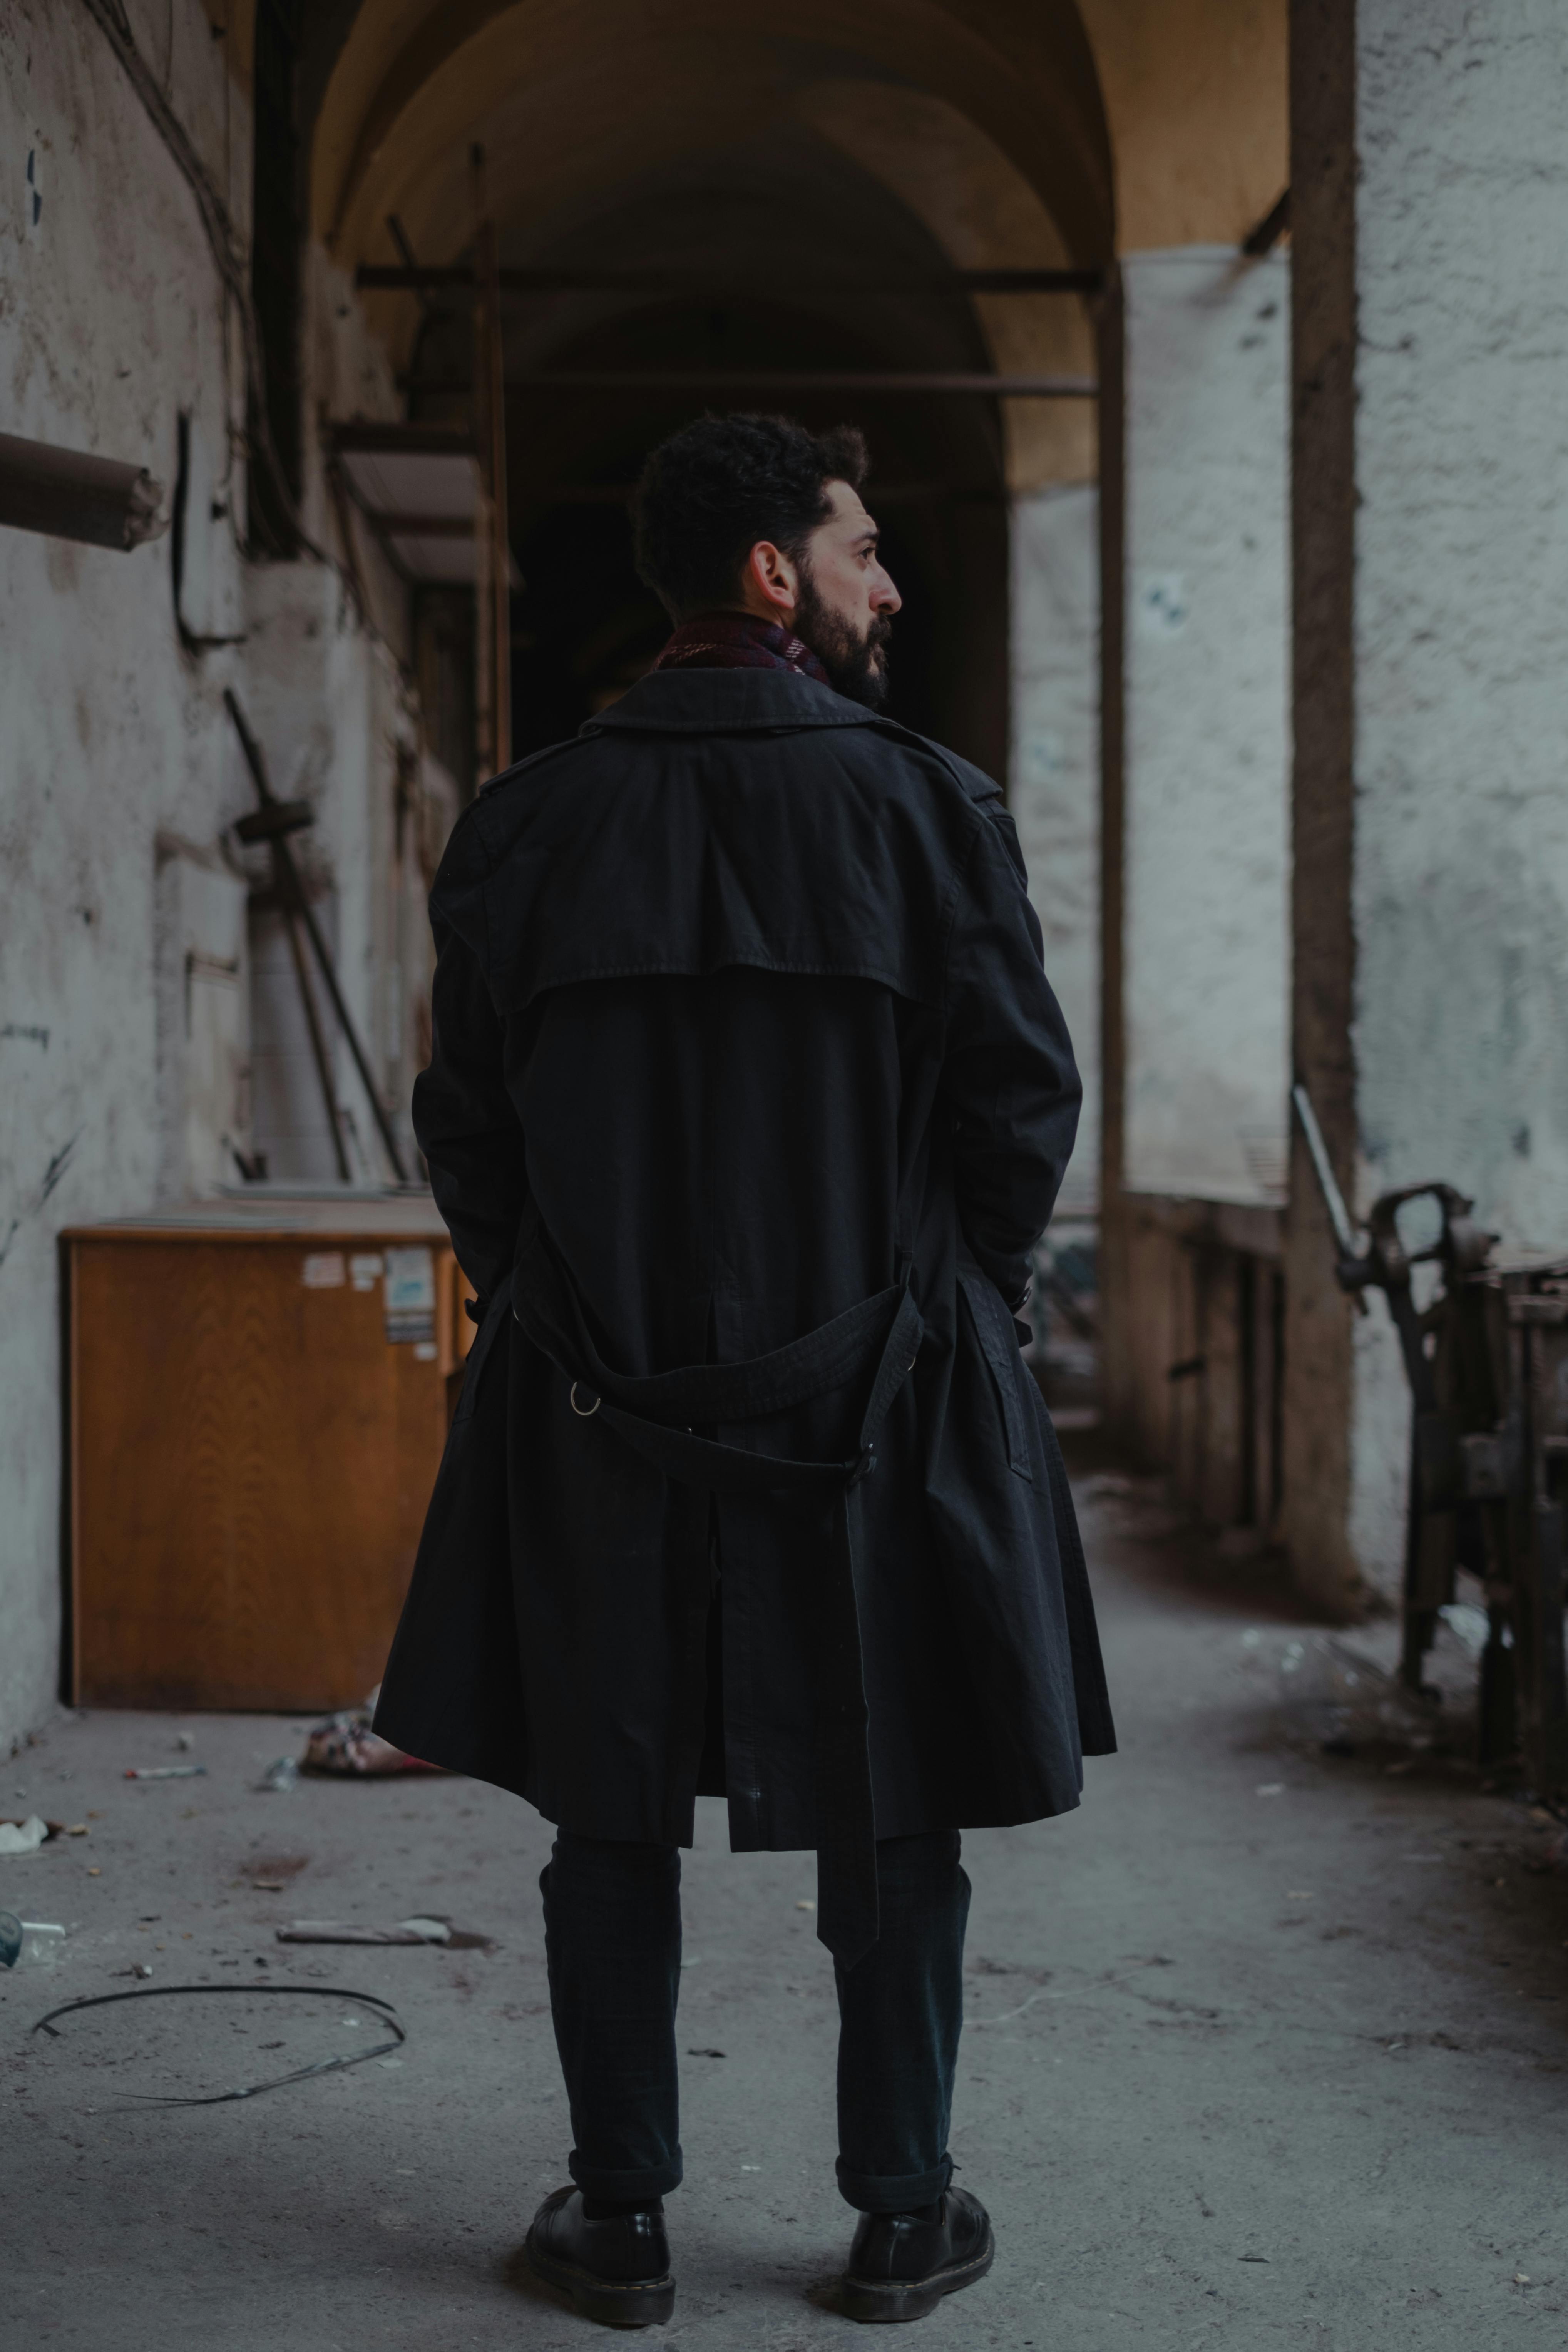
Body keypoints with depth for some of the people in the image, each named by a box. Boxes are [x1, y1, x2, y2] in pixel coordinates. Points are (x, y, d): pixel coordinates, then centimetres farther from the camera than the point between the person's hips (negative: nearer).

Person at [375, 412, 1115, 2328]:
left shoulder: (523, 825, -1)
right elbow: (1023, 1099, -5)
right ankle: (901, 2221, 21)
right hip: (881, 1392, -1)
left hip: (593, 1404, 2)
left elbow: (467, 1127, 3)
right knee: (890, 1821, 11)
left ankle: (621, 2220, 21)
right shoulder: (926, 807, -9)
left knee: (612, 1813, 12)